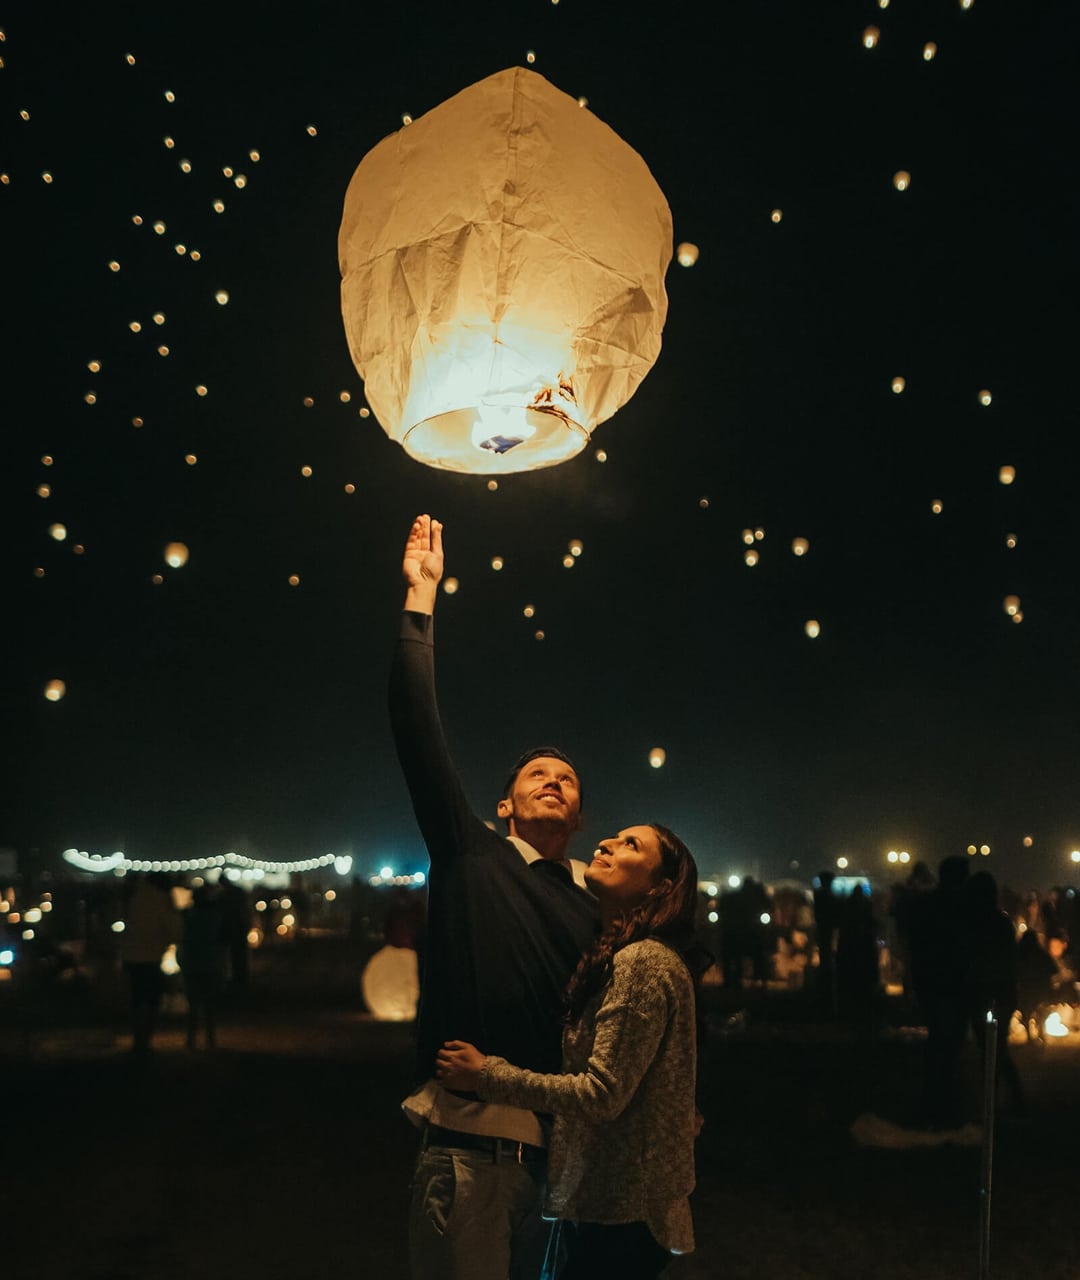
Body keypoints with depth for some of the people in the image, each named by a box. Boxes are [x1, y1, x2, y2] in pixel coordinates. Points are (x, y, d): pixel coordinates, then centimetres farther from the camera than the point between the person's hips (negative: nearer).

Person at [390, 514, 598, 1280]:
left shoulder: (597, 899, 10)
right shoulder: (471, 856, 3)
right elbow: (418, 727, -3)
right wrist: (422, 597, -4)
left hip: (568, 1142, 3)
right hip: (472, 1139, -3)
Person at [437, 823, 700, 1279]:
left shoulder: (643, 962, -20)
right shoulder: (613, 956, 11)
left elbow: (602, 1094, -23)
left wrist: (486, 1073, -19)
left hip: (618, 1211, -9)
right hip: (598, 1197, 9)